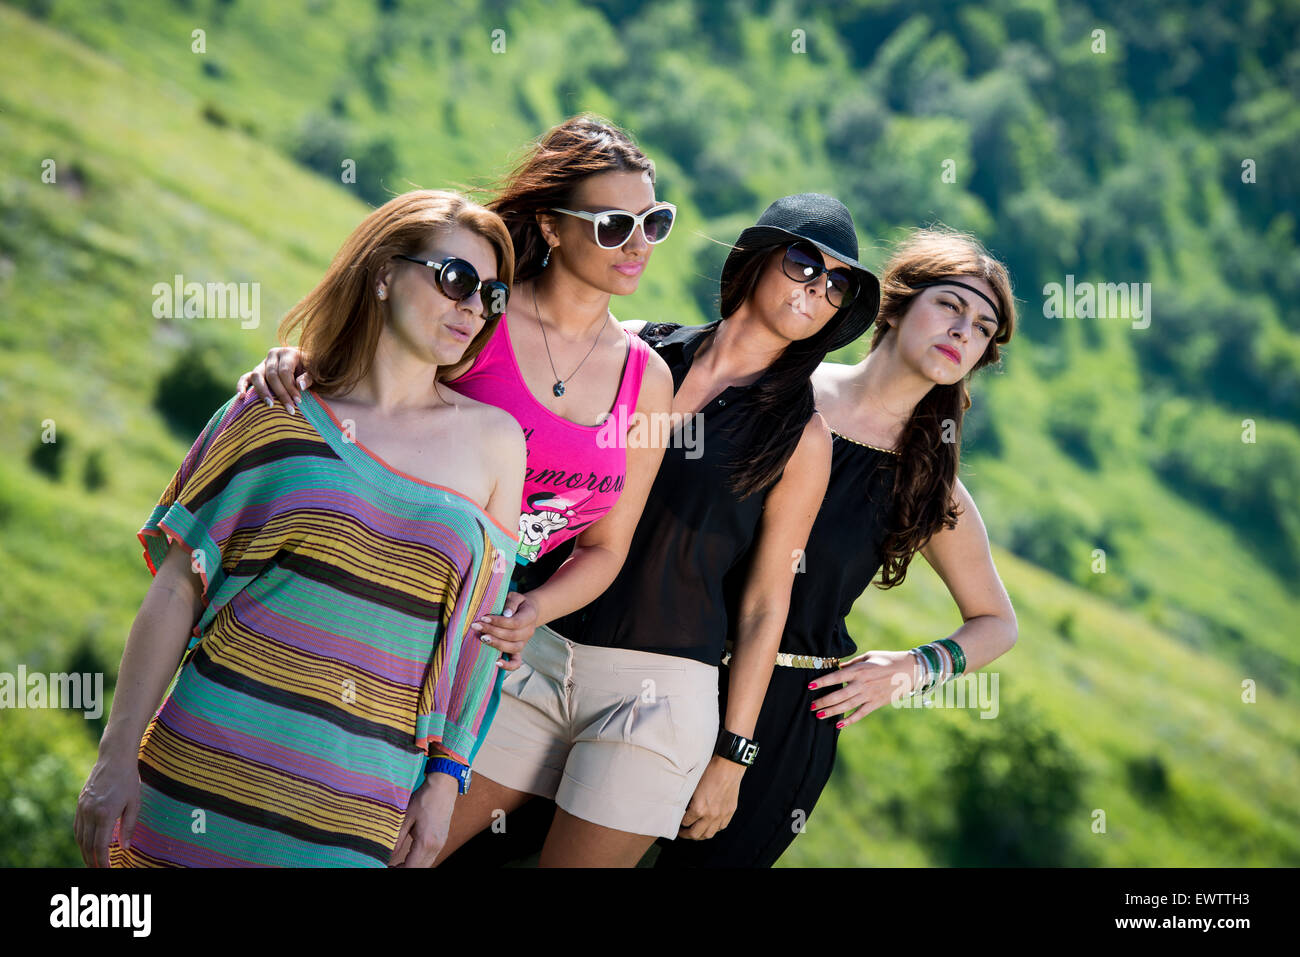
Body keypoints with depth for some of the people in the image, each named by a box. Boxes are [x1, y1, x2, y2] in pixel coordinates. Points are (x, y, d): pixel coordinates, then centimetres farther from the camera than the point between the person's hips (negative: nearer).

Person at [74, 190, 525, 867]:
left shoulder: (494, 440, 7)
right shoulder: (279, 414, 3)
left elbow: (480, 628, 10)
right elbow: (176, 587, 0)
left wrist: (445, 781, 5)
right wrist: (118, 756, -5)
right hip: (214, 753, -1)